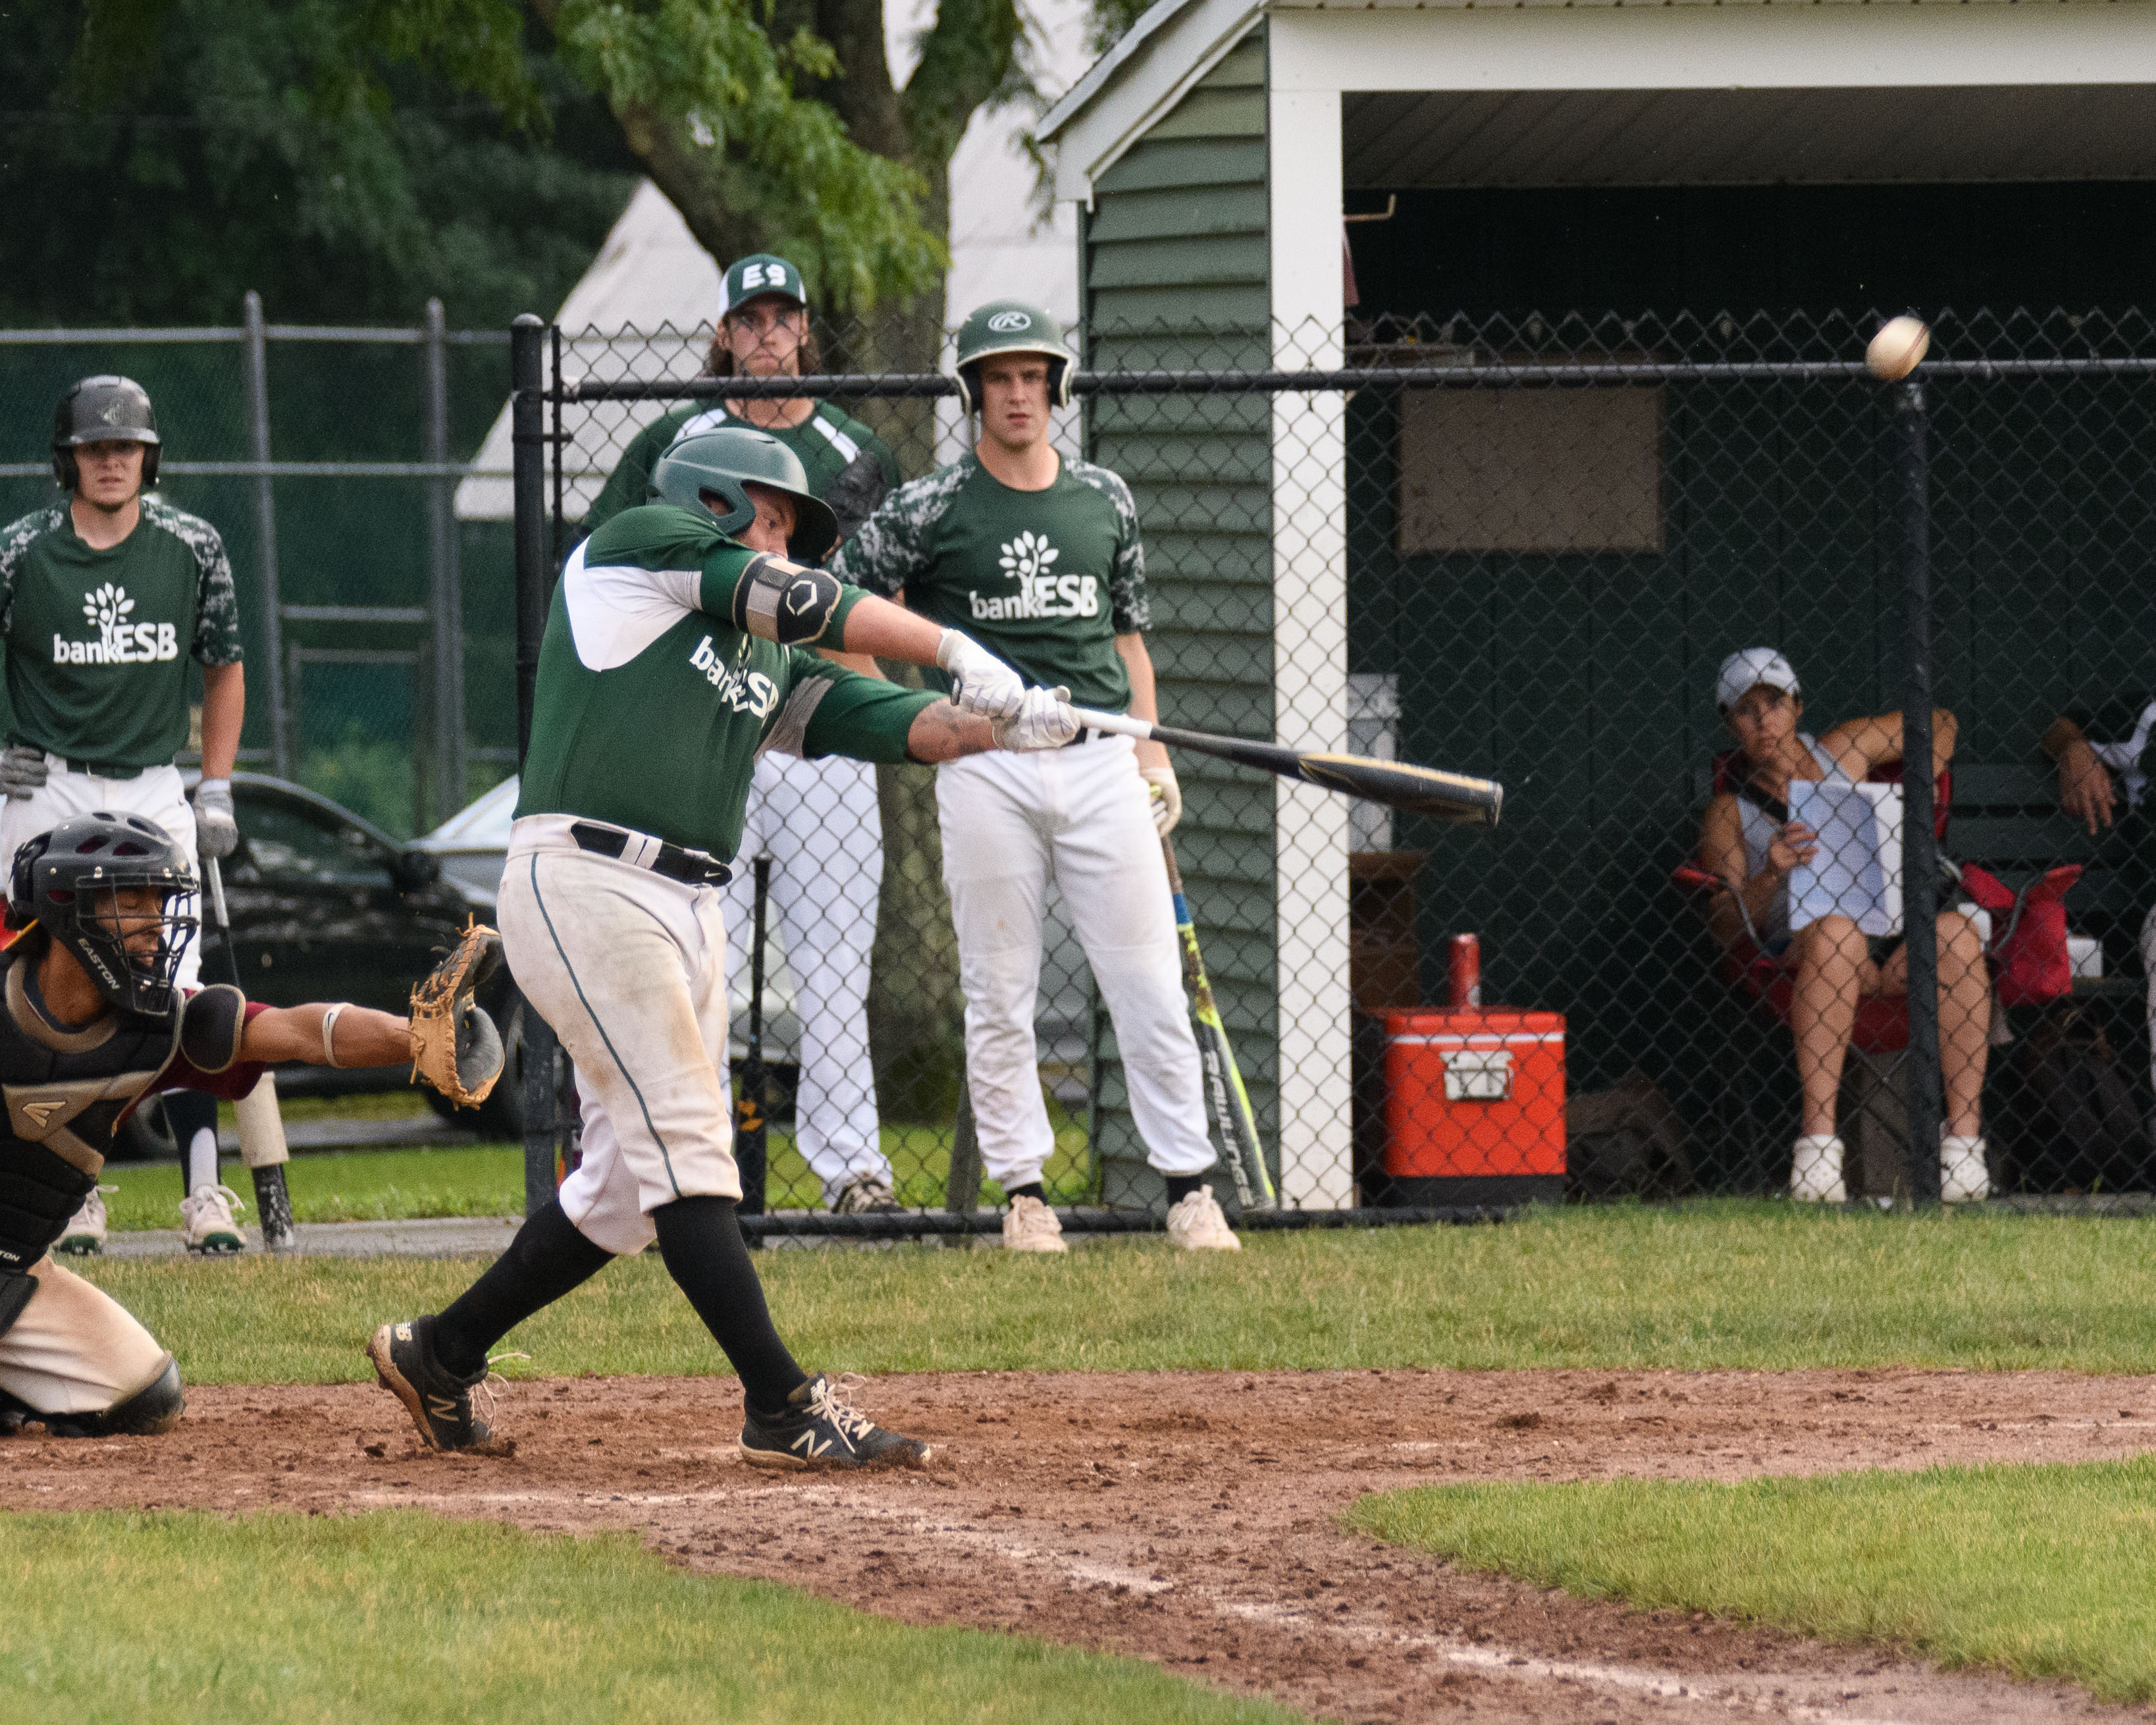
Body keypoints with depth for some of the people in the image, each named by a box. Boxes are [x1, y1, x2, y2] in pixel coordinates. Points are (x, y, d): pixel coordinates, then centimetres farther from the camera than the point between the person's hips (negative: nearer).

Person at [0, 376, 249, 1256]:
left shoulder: (193, 548, 1)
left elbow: (225, 668, 13)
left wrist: (216, 791, 8)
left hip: (154, 793, 1)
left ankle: (204, 1193, -8)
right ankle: (73, 1193, 7)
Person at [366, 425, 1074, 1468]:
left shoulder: (768, 668, 23)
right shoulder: (635, 548, 4)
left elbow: (894, 724, 11)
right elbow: (800, 604, -5)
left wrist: (996, 723, -7)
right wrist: (959, 656, -5)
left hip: (689, 912, 9)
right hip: (585, 882, -9)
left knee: (631, 1182, 10)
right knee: (685, 1144, -13)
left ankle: (441, 1353, 26)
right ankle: (783, 1410, -19)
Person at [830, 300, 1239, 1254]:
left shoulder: (1104, 498, 12)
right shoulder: (931, 507, 0)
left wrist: (1148, 747, 10)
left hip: (1099, 756, 2)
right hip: (985, 770, -2)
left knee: (1149, 980, -1)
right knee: (999, 993, 1)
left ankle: (1189, 1185, 5)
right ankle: (1023, 1188, 9)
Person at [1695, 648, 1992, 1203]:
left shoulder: (1843, 752, 14)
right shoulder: (1729, 814, 8)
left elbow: (1939, 723, 28)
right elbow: (1726, 926, 0)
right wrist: (1771, 875, -18)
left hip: (1892, 951, 2)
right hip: (1797, 955, -2)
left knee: (1957, 930, -31)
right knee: (1835, 931, -38)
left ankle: (1964, 1136, -36)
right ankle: (1817, 1142, -45)